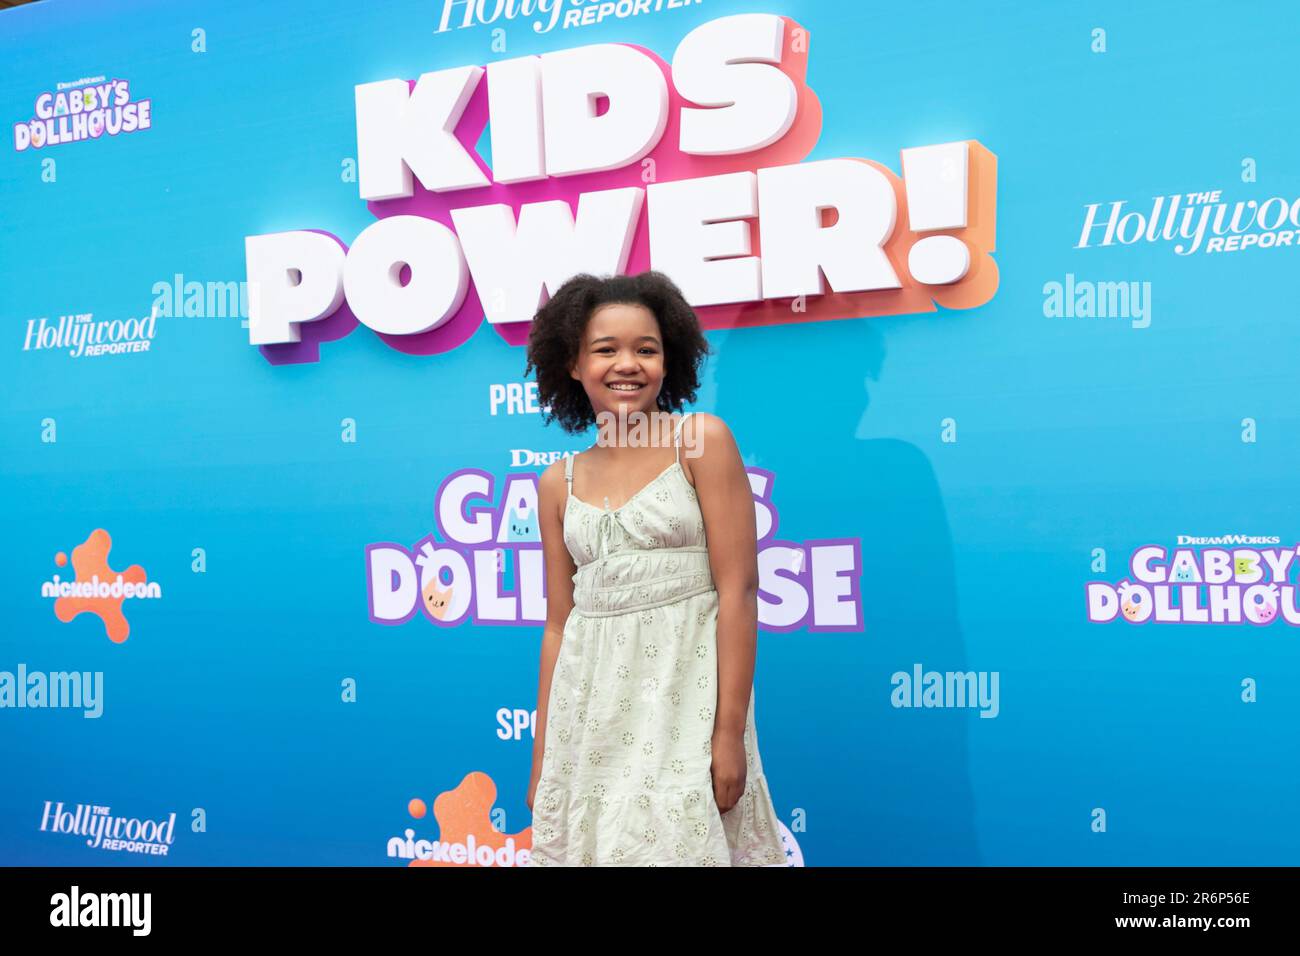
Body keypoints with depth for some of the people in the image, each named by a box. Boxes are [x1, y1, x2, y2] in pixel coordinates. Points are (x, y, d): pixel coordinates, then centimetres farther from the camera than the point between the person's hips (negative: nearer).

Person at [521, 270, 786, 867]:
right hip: (593, 711, 4)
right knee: (592, 840, 12)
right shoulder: (558, 483, 7)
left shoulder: (702, 440, -5)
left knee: (683, 841, 4)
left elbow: (738, 589, -9)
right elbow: (558, 625, 9)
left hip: (685, 696, -3)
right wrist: (542, 761, 10)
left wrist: (730, 732, -14)